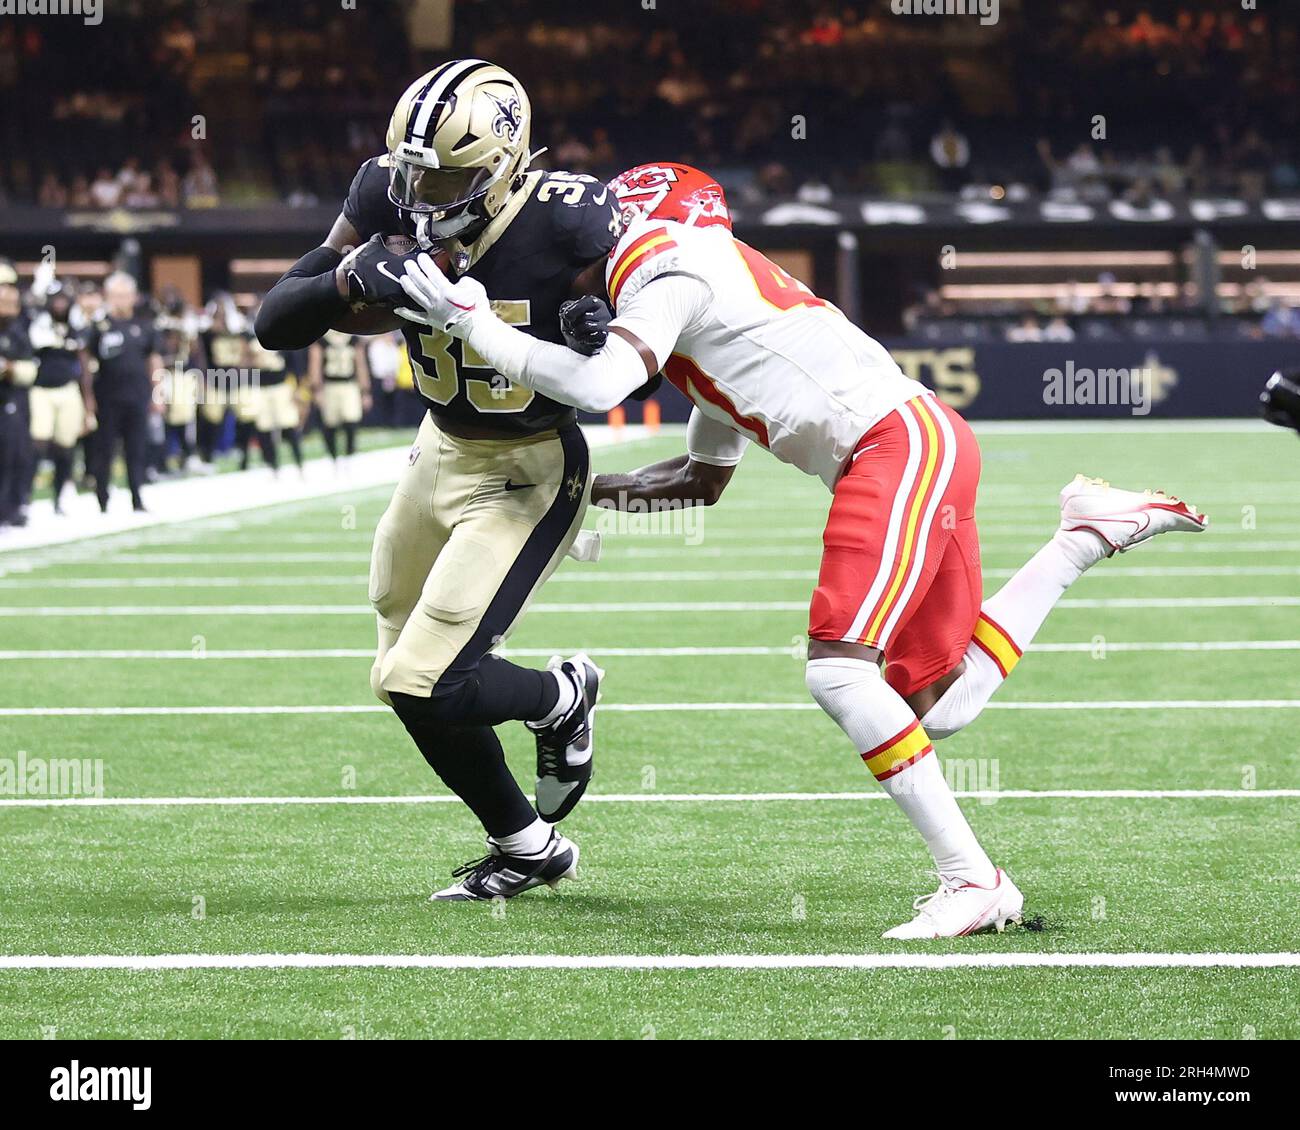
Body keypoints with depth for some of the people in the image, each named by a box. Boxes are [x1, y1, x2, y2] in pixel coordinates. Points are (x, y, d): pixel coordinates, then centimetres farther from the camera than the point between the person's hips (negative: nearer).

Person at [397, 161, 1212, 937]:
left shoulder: (671, 264, -1)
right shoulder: (710, 307, 27)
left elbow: (599, 390, -17)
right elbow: (704, 480, 34)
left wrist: (476, 326, -7)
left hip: (899, 445, -10)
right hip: (925, 450, 10)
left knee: (840, 672, -16)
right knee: (940, 704, 12)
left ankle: (972, 880, -14)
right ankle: (1085, 539, 20)